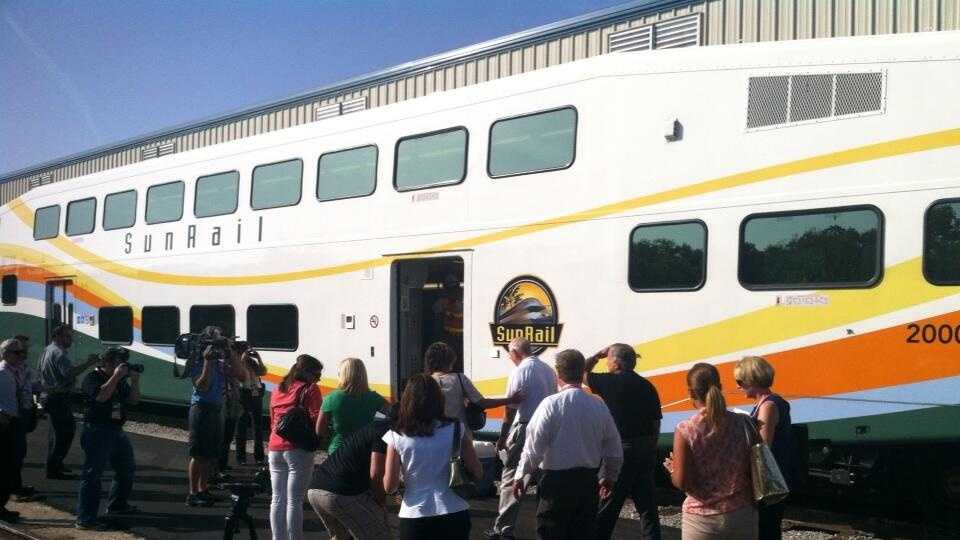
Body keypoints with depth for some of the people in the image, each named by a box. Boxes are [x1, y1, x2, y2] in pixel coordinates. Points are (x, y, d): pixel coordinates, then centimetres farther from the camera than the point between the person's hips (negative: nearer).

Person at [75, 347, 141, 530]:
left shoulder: (120, 381, 14)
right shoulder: (92, 378, -10)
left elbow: (134, 400, 13)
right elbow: (101, 396, -28)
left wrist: (134, 381, -1)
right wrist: (116, 376, -24)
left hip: (117, 431, 9)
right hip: (97, 431, -9)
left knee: (127, 468, 22)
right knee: (93, 474, -11)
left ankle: (117, 505, 39)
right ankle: (85, 520, -11)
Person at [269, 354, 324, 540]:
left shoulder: (278, 390, 19)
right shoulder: (310, 389, -4)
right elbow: (317, 419, -13)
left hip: (275, 449, 7)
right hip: (299, 450, -7)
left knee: (278, 499, 12)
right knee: (294, 501, -5)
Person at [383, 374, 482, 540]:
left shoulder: (396, 437, -7)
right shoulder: (456, 429, -6)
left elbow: (389, 487, -4)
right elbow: (477, 472, 0)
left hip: (414, 518, -1)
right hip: (454, 515, 1)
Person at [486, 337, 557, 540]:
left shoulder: (519, 371, -9)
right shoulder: (549, 370, 10)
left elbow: (511, 409, -11)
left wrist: (502, 438, -5)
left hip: (525, 428, -6)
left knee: (511, 479, 1)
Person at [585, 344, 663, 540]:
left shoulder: (610, 382, -10)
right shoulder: (647, 386, 5)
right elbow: (656, 422, 9)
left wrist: (599, 354, 13)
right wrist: (651, 449, 17)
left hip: (621, 450, -5)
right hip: (646, 450, 5)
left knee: (607, 507, 6)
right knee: (647, 505, 13)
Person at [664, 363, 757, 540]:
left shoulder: (685, 430, -13)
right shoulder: (743, 423, -5)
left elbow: (683, 483, -13)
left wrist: (672, 469, 7)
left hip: (702, 520, -2)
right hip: (743, 516, 2)